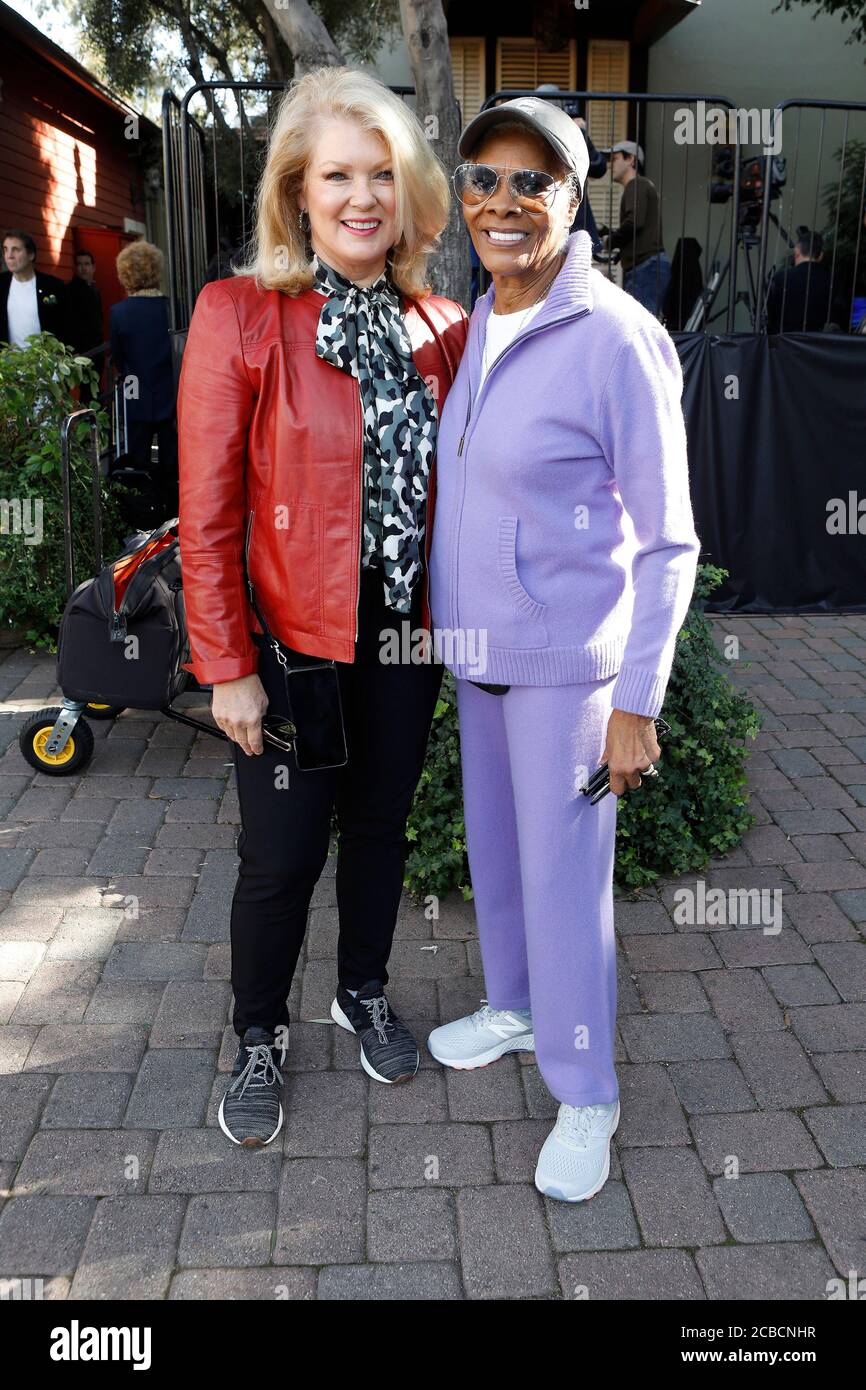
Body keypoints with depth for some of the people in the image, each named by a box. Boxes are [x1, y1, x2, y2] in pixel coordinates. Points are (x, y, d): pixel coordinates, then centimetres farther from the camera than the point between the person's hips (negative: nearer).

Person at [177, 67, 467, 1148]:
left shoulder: (440, 327, 3)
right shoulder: (239, 316, -10)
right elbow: (207, 513, -11)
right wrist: (228, 666, -12)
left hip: (406, 633, 4)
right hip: (291, 641, -4)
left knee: (380, 824, 18)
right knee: (281, 856, 6)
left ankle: (365, 994, 43)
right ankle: (258, 1038, 32)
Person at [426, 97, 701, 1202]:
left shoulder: (618, 338, -18)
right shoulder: (478, 323, 4)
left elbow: (668, 542, -14)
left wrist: (636, 707, -16)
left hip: (566, 657, -7)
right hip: (476, 648, 7)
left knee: (563, 875, 3)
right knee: (493, 841, 21)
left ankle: (585, 1093, 25)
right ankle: (515, 1006, 45)